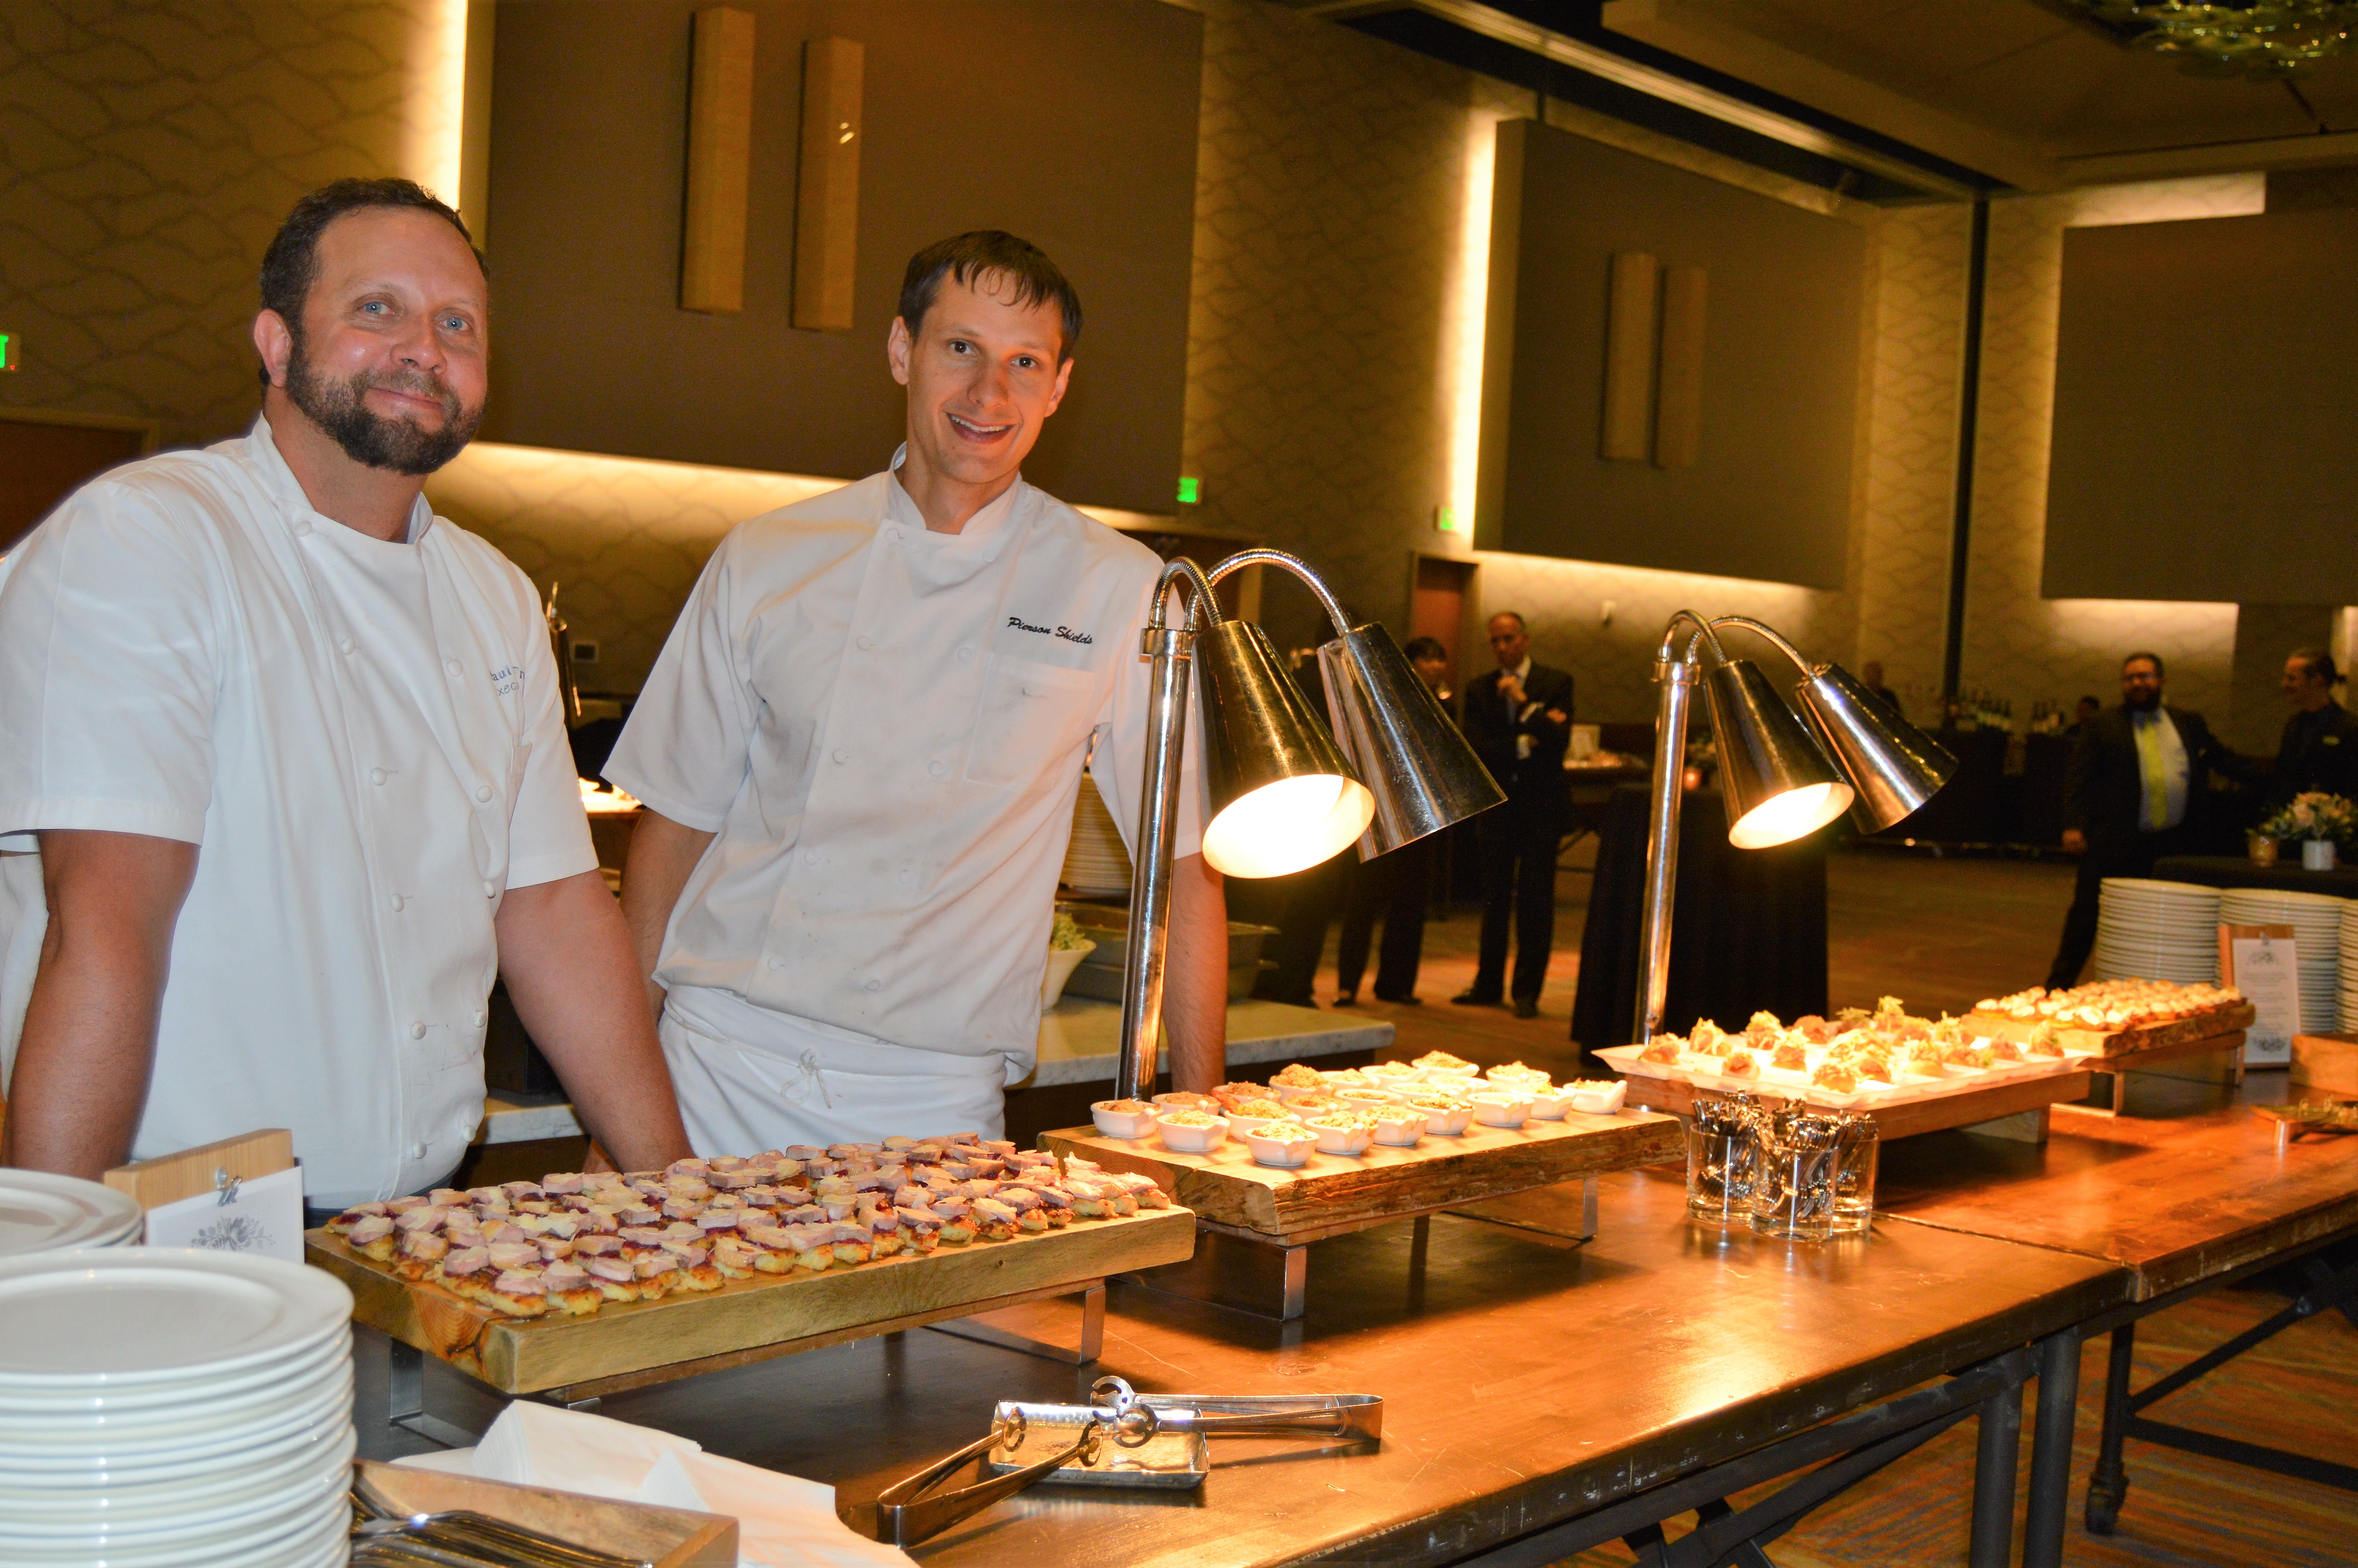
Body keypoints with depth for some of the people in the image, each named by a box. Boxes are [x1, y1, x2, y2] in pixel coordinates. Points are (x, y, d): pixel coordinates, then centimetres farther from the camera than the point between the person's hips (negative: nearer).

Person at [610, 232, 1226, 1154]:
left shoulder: (1124, 594, -3)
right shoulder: (767, 561, 2)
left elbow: (1185, 866, 1)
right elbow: (676, 822, 8)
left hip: (931, 1106, -1)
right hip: (722, 1068, 1)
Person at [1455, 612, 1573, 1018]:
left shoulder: (1556, 684, 0)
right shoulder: (1479, 689, 7)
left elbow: (1560, 741, -12)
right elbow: (1475, 749, -3)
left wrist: (1525, 704, -14)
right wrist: (1521, 745, -11)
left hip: (1540, 806, -3)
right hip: (1497, 806, 3)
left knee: (1535, 900, -1)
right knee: (1494, 899, 8)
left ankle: (1527, 991, 5)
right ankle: (1489, 985, 17)